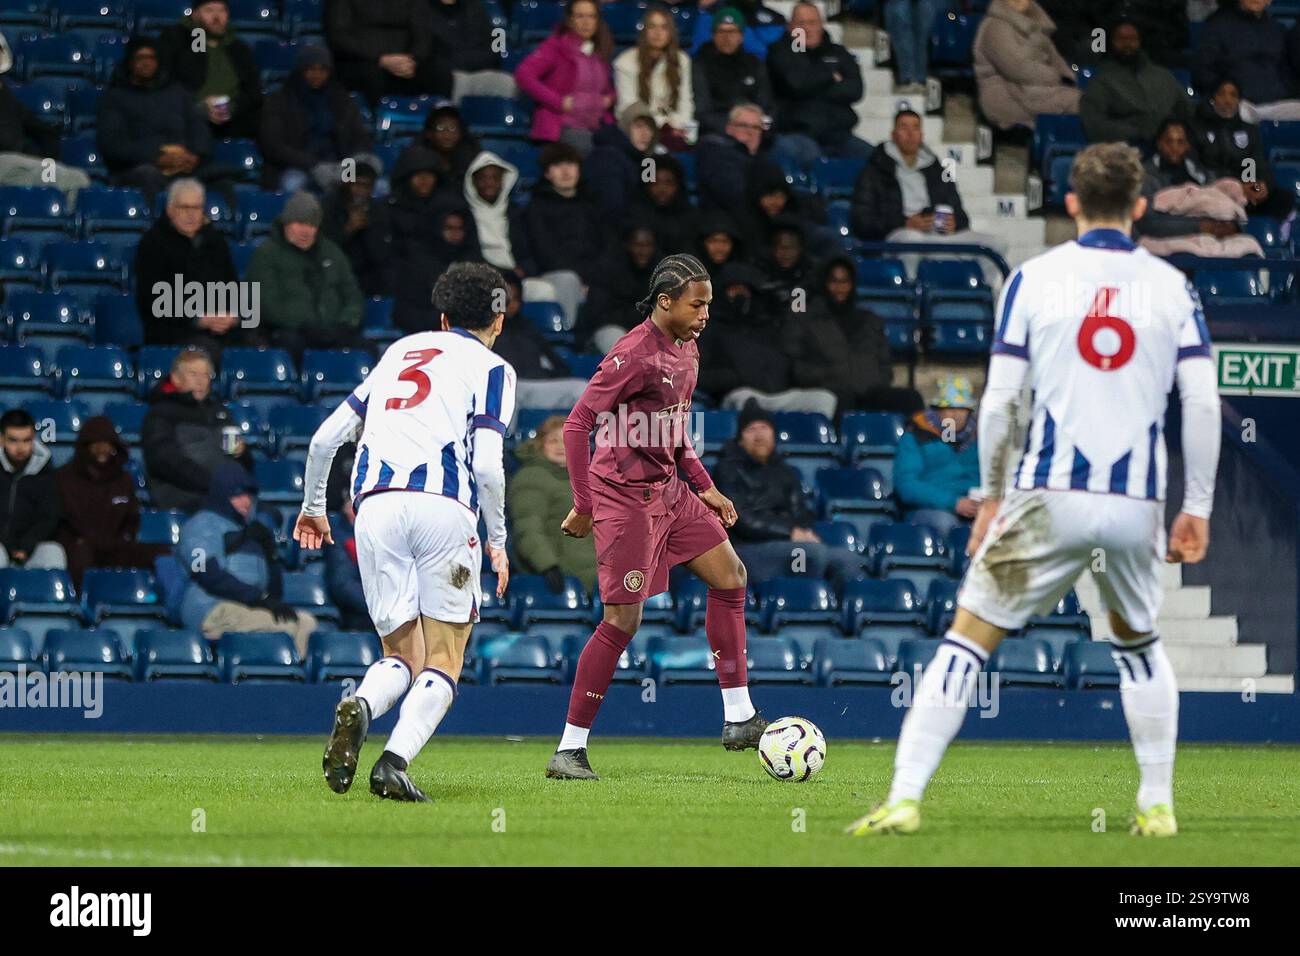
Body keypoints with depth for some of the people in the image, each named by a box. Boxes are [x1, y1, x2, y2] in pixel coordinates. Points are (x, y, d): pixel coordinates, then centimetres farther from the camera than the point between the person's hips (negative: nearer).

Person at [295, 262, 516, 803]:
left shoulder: (399, 353, 26)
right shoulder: (491, 368, 11)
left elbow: (325, 438, 23)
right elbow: (487, 464, -4)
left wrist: (313, 508, 37)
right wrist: (498, 542, 8)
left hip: (375, 507, 4)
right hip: (443, 506, -4)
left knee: (402, 659, 12)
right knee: (443, 663, 3)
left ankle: (360, 707, -22)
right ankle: (395, 763, -20)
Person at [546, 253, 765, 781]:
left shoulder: (686, 350, 10)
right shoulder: (634, 355, -19)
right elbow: (577, 424, -20)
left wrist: (704, 487, 15)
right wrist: (583, 505, -20)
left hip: (668, 490, 9)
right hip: (625, 494, -9)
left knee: (731, 576, 8)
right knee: (623, 620, -10)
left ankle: (738, 719, 13)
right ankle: (569, 750, -4)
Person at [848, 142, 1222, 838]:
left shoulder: (1033, 277, 1)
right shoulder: (1171, 286, 5)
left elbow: (999, 400, -2)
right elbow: (1203, 403, -1)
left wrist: (992, 495, 10)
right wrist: (1196, 508, 6)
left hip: (1049, 498, -2)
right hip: (1136, 506, 2)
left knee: (965, 642, 2)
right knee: (1139, 645, 26)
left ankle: (904, 799, -9)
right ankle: (1157, 806, 22)